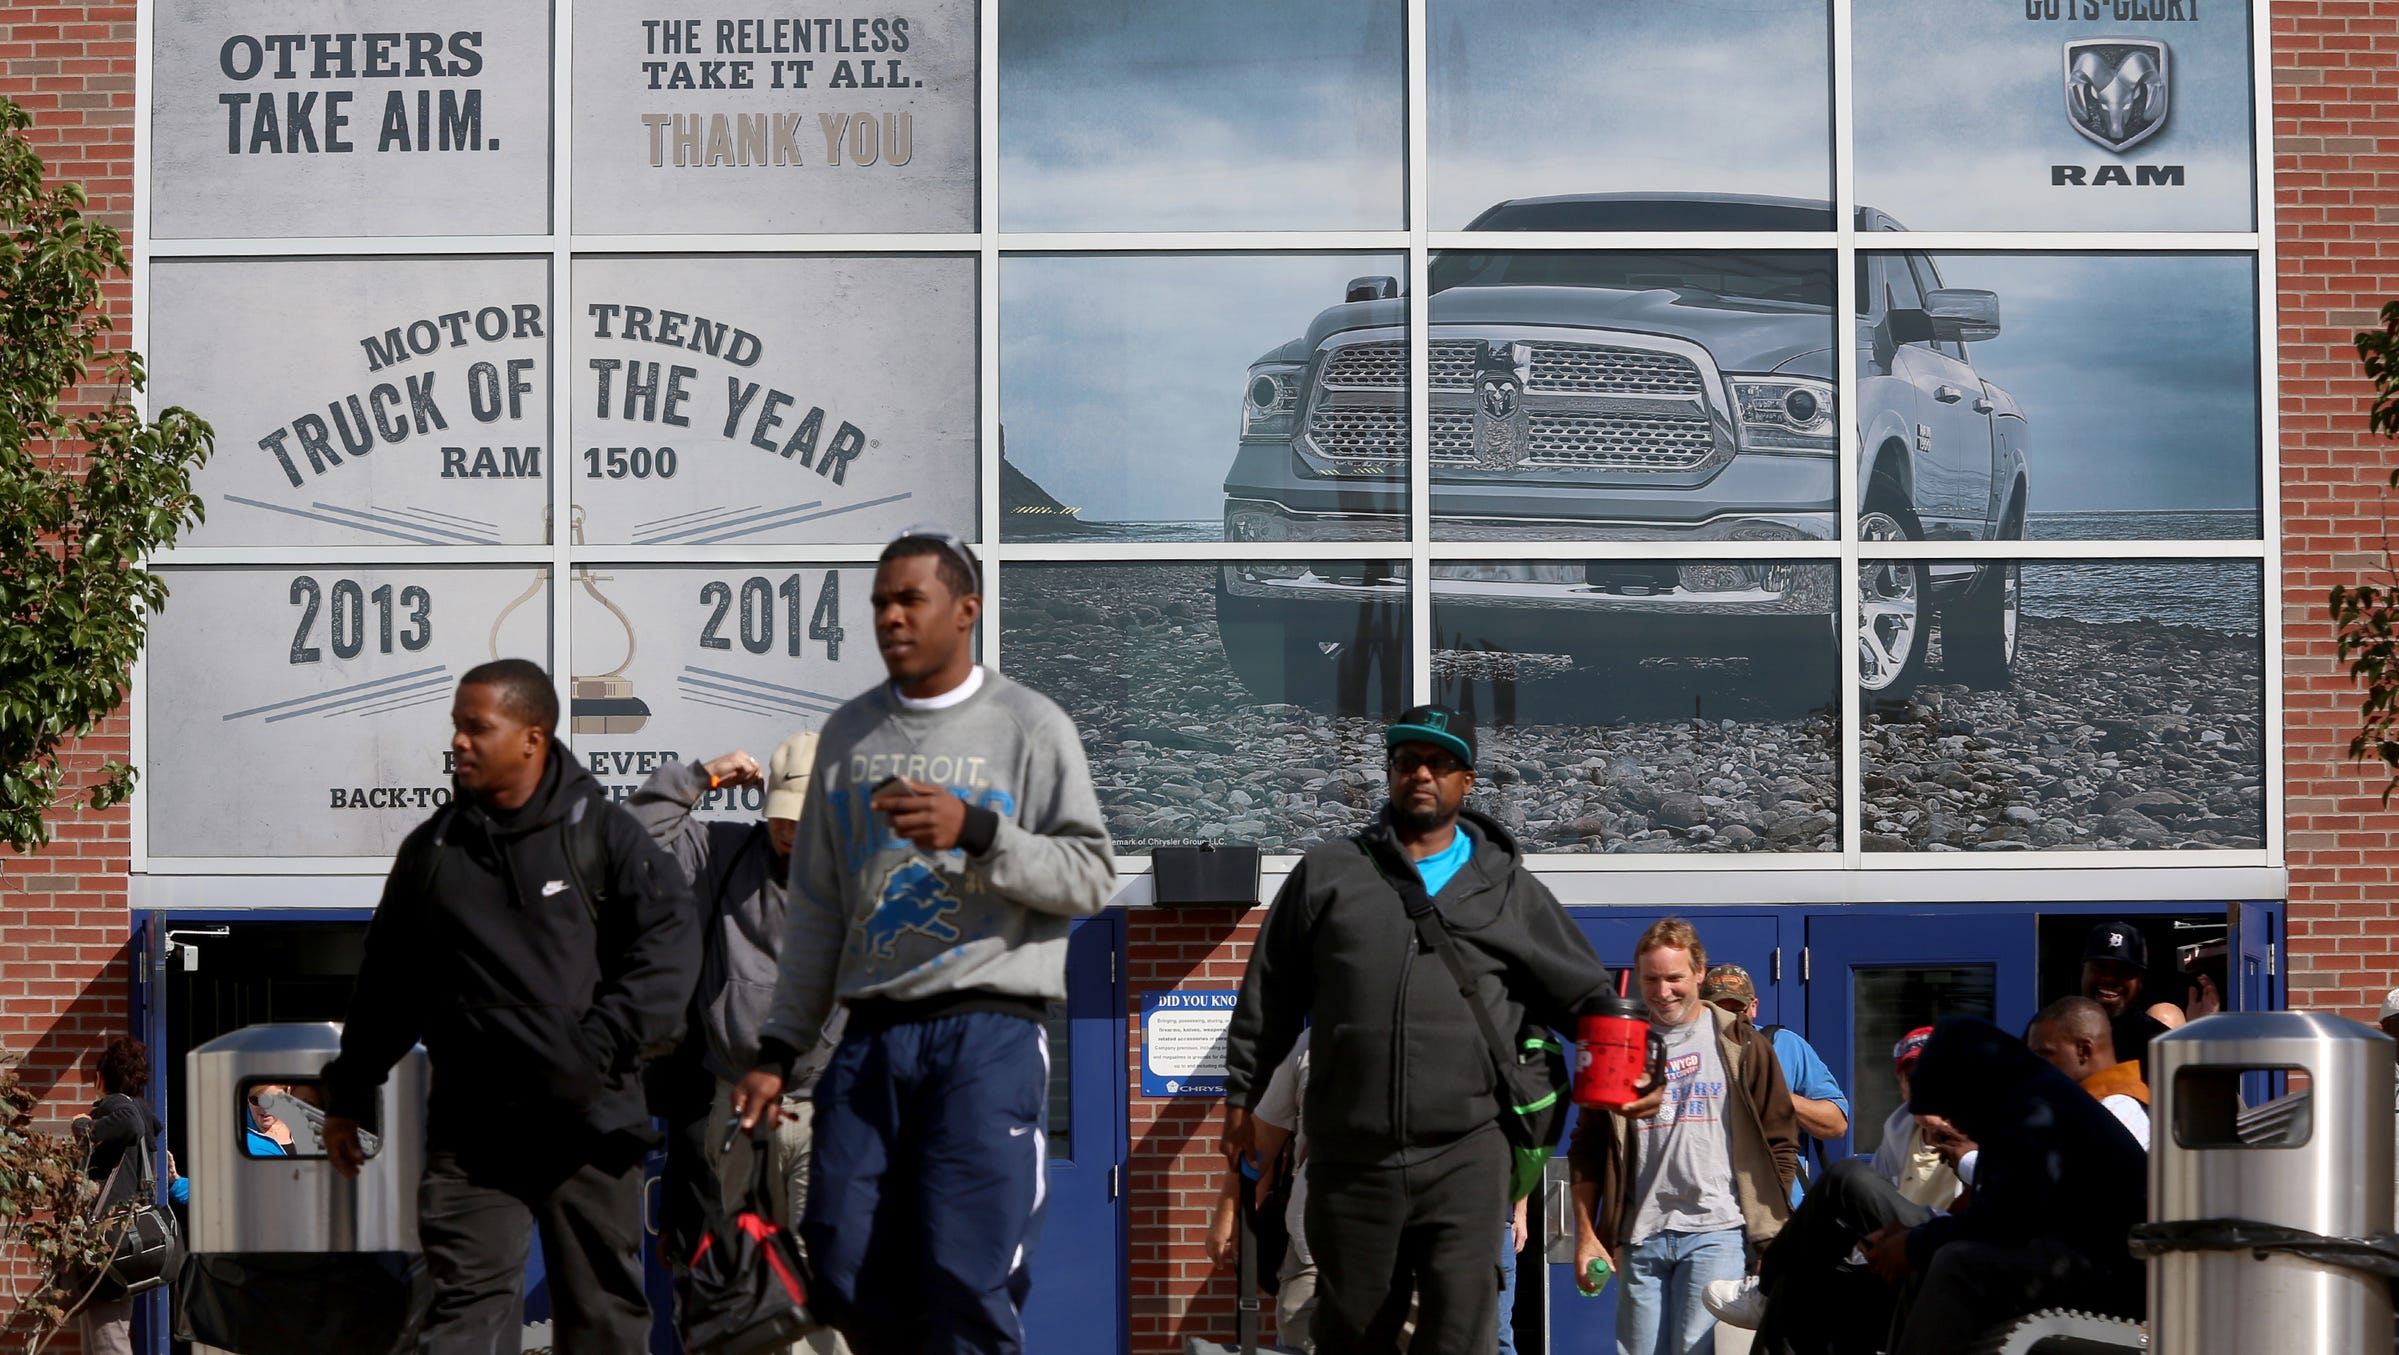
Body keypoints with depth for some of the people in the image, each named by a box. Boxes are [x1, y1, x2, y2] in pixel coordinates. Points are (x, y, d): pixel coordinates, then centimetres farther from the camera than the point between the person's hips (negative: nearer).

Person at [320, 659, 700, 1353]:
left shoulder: (601, 832, -1)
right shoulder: (431, 849, 10)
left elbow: (669, 939, -9)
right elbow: (385, 983, 18)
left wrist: (605, 1043, -18)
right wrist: (349, 1097, 21)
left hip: (590, 1120, -2)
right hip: (470, 1128, 2)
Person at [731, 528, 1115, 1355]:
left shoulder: (1030, 726, 3)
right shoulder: (849, 734, 15)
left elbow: (1091, 876, -3)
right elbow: (818, 908, 17)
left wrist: (975, 831, -17)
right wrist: (779, 1048, 13)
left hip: (987, 1036, -4)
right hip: (873, 1036, 5)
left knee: (967, 1278, -11)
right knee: (847, 1268, 0)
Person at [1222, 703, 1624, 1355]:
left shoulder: (1509, 887, 11)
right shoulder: (1327, 874, 10)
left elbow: (1588, 996, 13)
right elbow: (1270, 997, 14)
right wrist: (1243, 1092, 13)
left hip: (1467, 1153, -1)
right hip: (1350, 1155, 1)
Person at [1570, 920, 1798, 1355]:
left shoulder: (1740, 1045, 7)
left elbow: (1780, 1143, 7)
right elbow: (1588, 1152, 13)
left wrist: (1773, 1232, -1)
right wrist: (1586, 1235, 5)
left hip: (1717, 1233, -3)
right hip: (1641, 1238, 3)